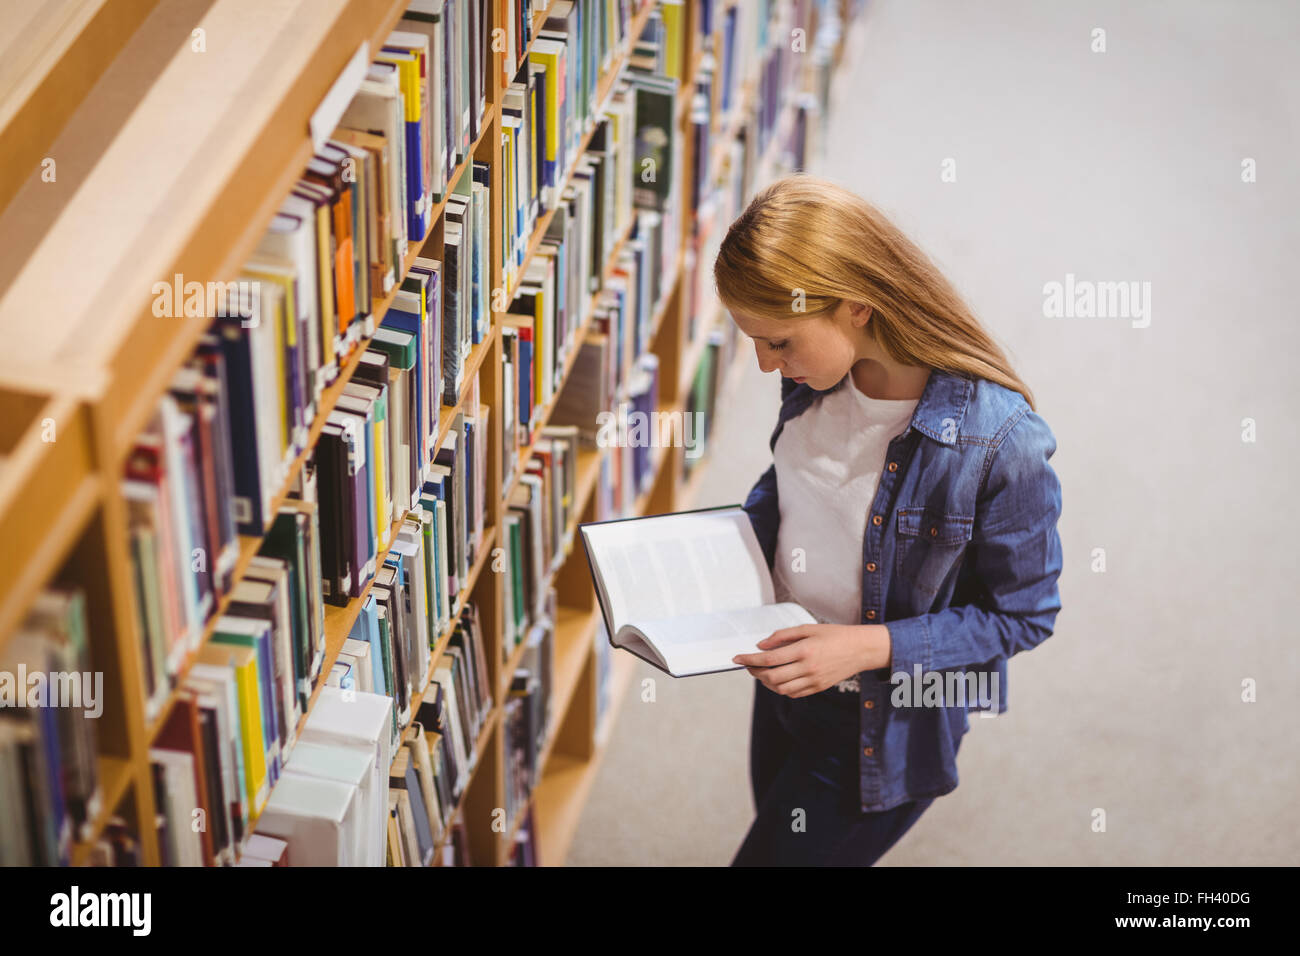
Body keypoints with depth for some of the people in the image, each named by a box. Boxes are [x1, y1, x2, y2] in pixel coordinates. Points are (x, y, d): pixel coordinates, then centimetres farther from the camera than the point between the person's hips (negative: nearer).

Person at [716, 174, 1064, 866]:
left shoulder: (1000, 439, -30)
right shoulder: (814, 380, -10)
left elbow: (1022, 615, -18)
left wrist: (869, 646, -28)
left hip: (885, 730, -7)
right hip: (784, 681, 7)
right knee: (779, 834, 26)